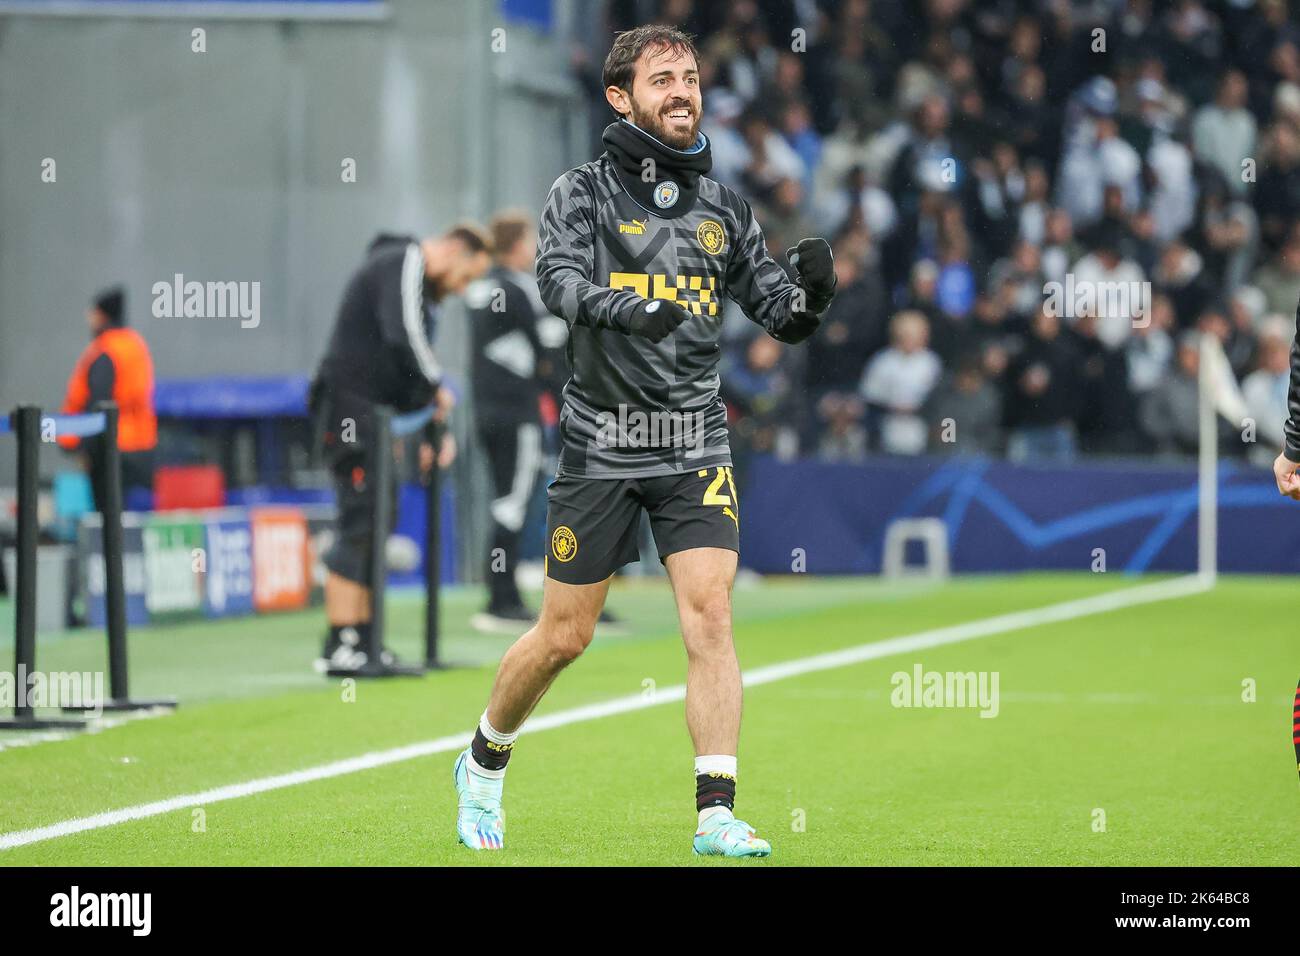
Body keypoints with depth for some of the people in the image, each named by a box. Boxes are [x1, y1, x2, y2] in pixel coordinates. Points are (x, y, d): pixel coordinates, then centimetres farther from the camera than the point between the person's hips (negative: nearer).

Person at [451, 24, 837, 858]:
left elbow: (783, 319, 11)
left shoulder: (724, 207, 10)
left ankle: (717, 816, -15)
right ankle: (484, 764, 31)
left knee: (710, 610, -14)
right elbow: (560, 280, -20)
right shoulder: (584, 194, -2)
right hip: (601, 444, -2)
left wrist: (811, 293, -12)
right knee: (565, 635, 5)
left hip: (694, 445, 2)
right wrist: (624, 308, -41)